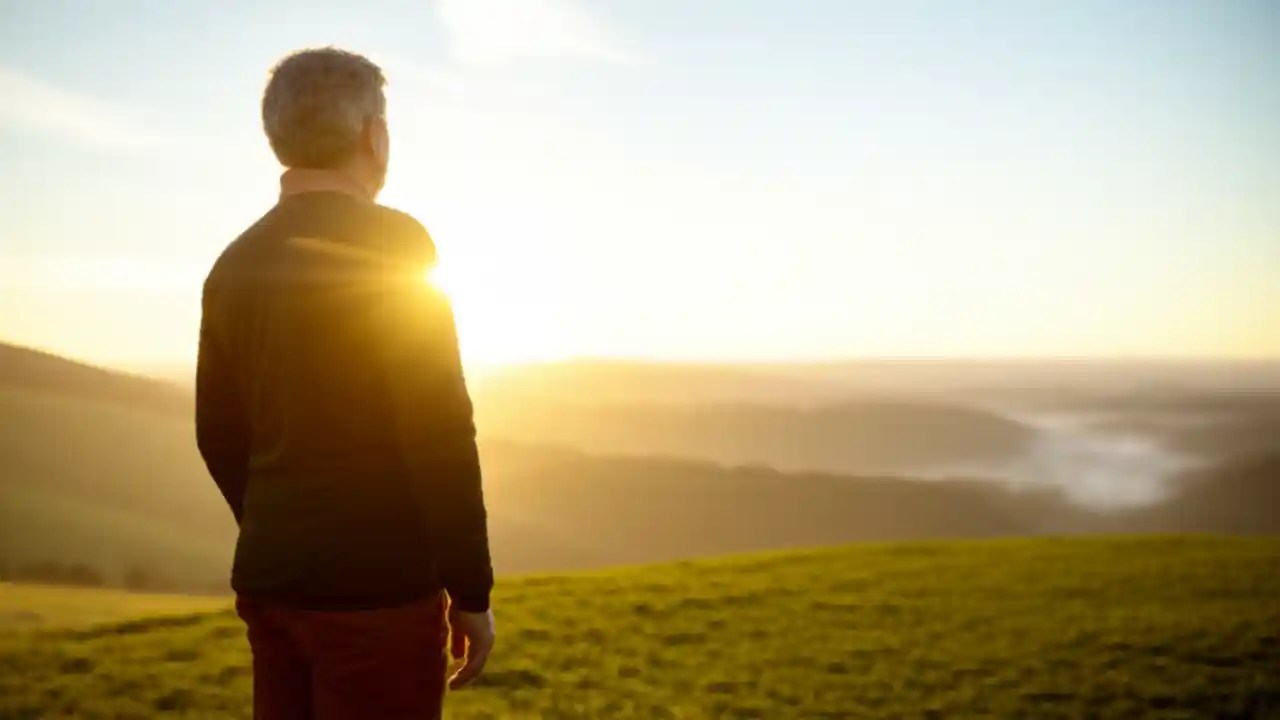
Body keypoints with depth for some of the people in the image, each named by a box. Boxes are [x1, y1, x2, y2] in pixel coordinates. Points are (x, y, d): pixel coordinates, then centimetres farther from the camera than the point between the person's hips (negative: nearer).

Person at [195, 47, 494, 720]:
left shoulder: (236, 264, 9)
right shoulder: (390, 242, -11)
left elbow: (219, 436, 14)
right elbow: (438, 429, -15)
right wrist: (471, 590, -8)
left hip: (269, 581, 7)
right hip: (378, 585, -7)